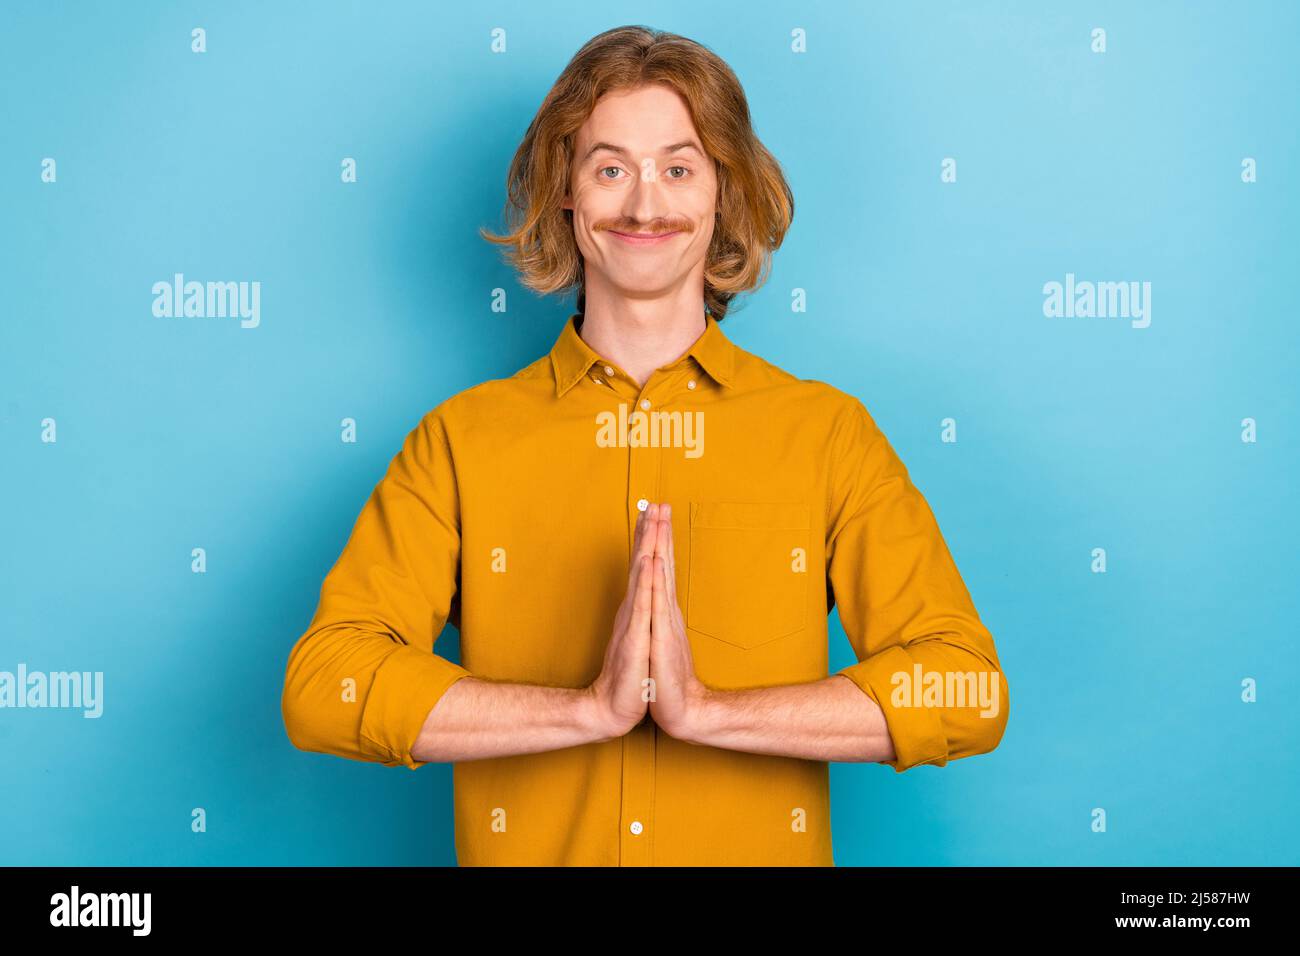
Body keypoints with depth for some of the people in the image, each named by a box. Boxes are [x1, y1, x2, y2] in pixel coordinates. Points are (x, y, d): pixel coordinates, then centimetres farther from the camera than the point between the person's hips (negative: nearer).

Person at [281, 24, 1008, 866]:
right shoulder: (459, 440, 1)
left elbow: (970, 691, -7)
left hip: (762, 846, 1)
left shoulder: (831, 433, 1)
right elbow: (320, 685, -7)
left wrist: (707, 708, -16)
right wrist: (591, 708, -16)